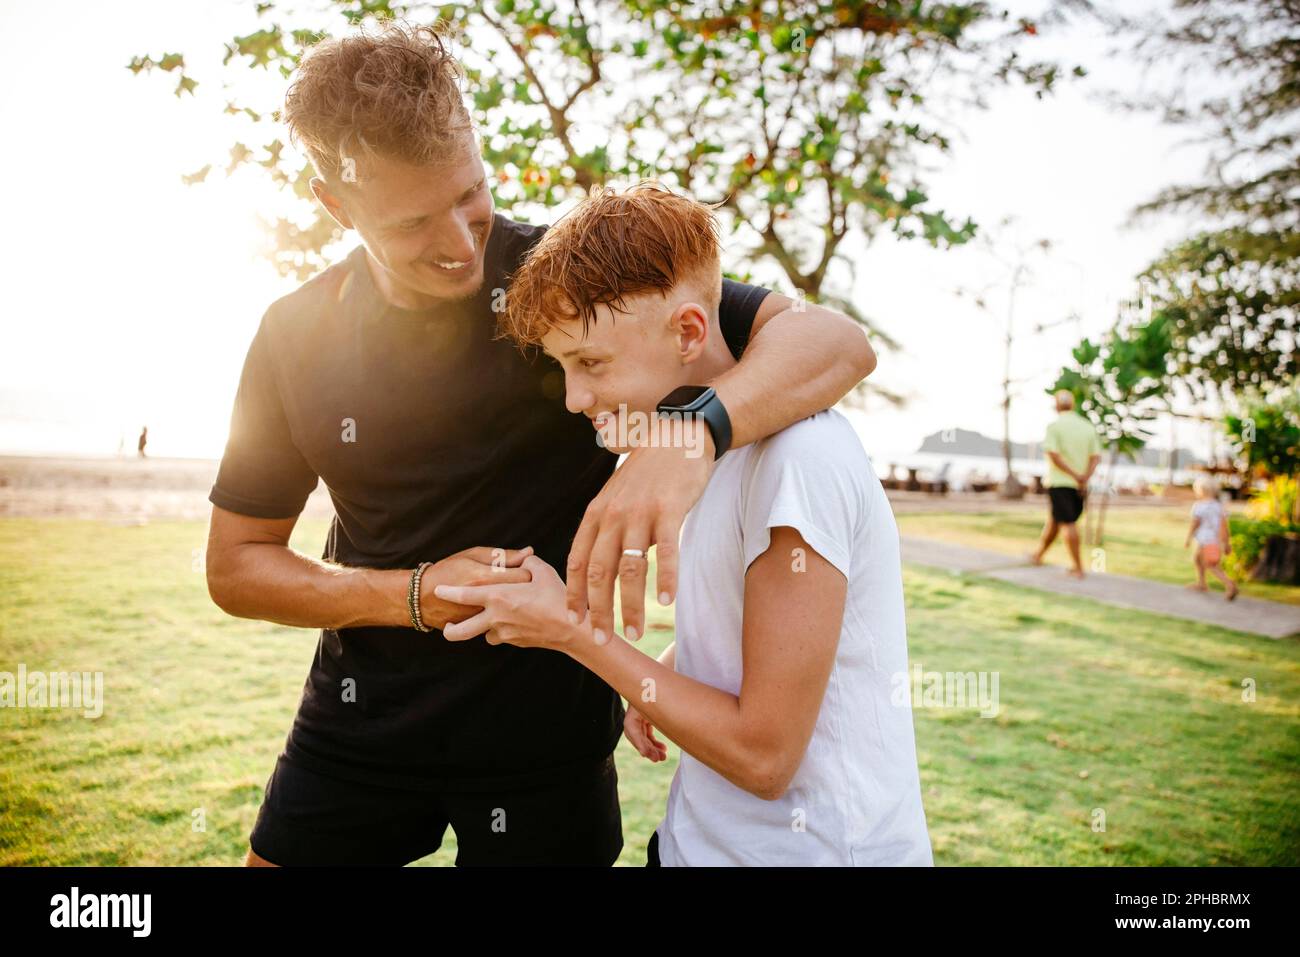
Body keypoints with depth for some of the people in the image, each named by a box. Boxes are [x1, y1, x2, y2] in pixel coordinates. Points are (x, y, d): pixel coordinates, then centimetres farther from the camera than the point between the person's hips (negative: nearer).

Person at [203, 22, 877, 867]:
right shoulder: (297, 336, -5)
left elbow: (834, 340, -22)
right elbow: (235, 565, 1)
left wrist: (692, 432, -43)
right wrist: (413, 595, -16)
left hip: (544, 725, -2)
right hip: (361, 717, 3)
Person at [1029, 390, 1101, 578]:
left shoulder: (1054, 426, -8)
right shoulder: (1088, 427, 7)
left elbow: (1054, 455, -18)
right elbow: (1096, 457, 0)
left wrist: (1075, 476, -15)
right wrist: (1085, 478, -10)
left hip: (1060, 482, -5)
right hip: (1079, 486, 5)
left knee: (1068, 524, -4)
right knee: (1054, 520, 18)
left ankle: (1078, 567, -5)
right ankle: (1038, 554, 32)